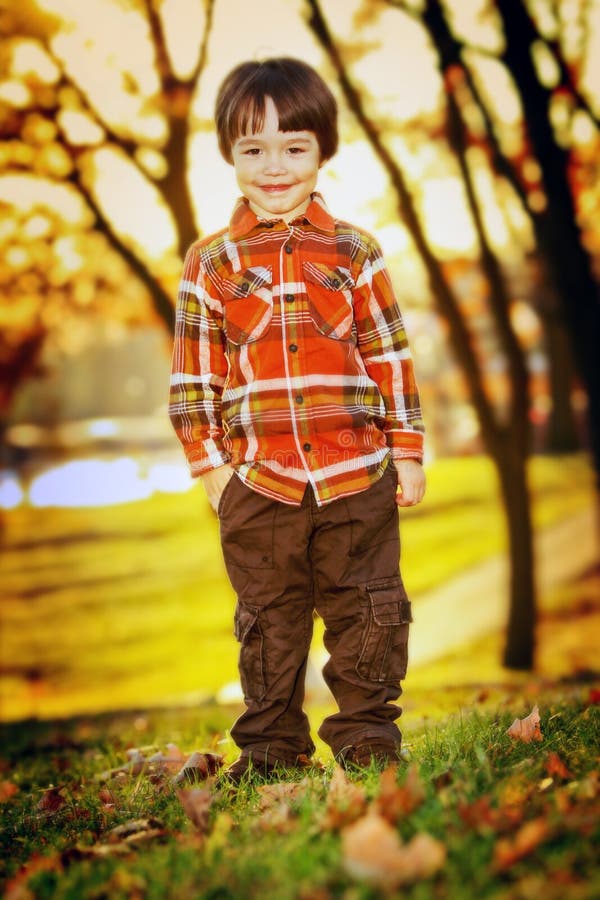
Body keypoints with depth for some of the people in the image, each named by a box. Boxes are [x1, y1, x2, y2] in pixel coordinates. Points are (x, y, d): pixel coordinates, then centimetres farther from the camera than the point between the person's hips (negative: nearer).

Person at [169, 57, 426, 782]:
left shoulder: (354, 253, 4)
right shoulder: (211, 263, 3)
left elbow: (391, 357, 7)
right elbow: (194, 374, 6)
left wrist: (407, 452, 4)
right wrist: (210, 464, 1)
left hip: (358, 474, 0)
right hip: (257, 480, 0)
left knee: (367, 610, 7)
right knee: (268, 620, 9)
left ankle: (366, 732, 21)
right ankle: (270, 743, 21)